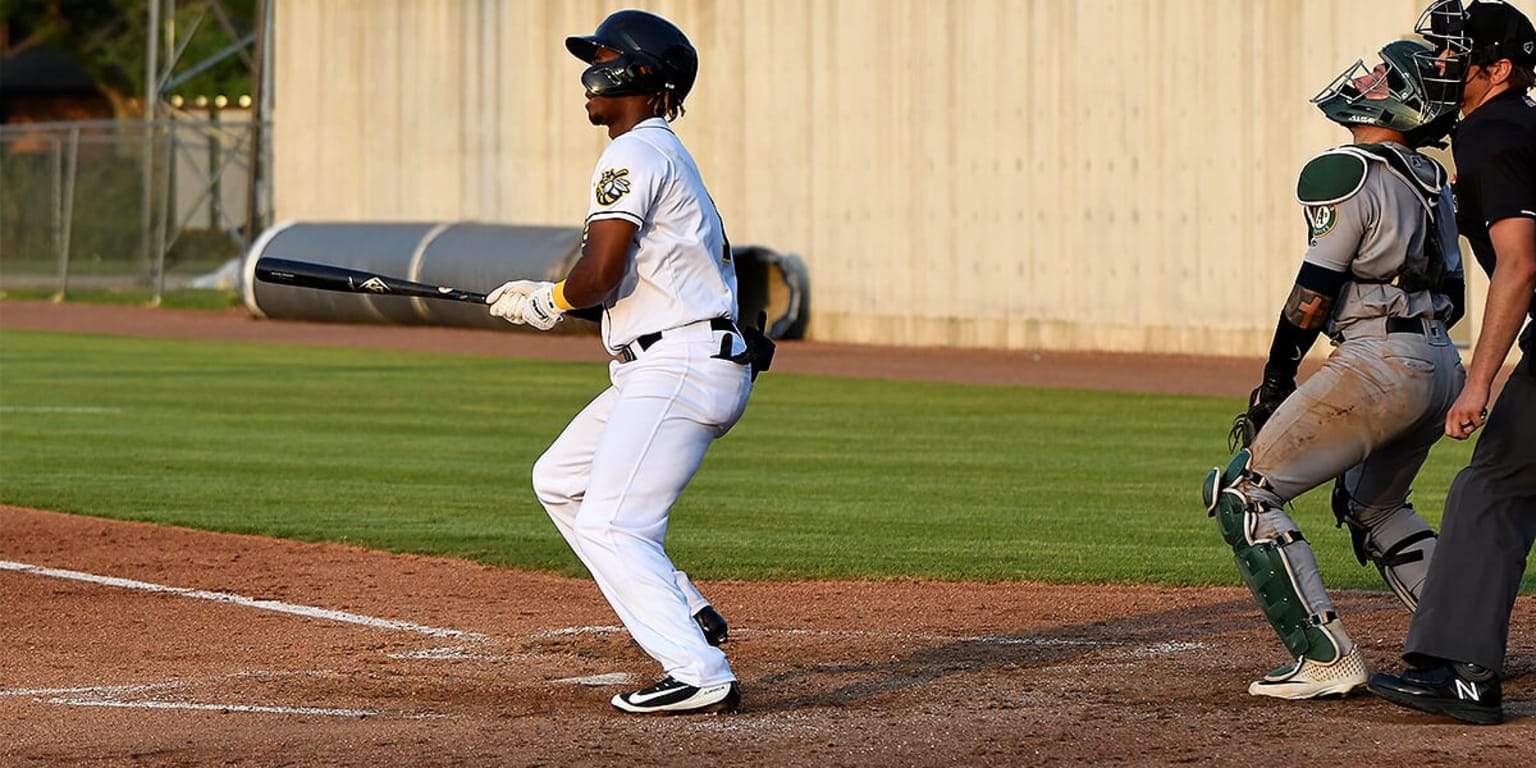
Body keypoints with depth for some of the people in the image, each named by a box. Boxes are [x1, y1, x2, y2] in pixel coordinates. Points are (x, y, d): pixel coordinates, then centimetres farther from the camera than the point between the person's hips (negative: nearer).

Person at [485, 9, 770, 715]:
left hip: (681, 363, -11)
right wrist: (544, 298, 19)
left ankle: (701, 676, -20)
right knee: (560, 481, 20)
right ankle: (685, 616, 18)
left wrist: (551, 302, 1)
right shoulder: (666, 155, 22)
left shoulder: (634, 154, -11)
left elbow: (600, 274, -19)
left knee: (610, 526, -15)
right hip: (657, 371, 11)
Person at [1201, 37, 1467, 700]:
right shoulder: (1433, 182, 13)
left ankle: (1326, 659, -9)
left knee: (1239, 493, -4)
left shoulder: (1348, 173, -12)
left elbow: (1315, 292, -13)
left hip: (1378, 365, -9)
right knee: (1374, 505, 30)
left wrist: (1275, 383, -4)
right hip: (1442, 369, 9)